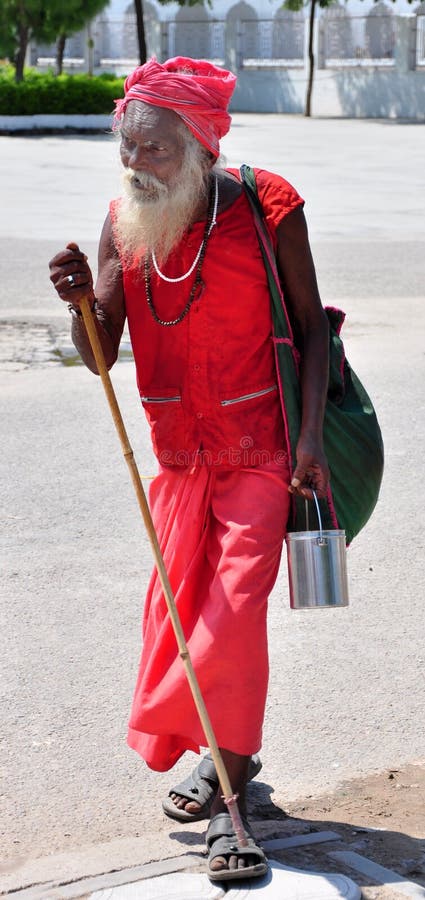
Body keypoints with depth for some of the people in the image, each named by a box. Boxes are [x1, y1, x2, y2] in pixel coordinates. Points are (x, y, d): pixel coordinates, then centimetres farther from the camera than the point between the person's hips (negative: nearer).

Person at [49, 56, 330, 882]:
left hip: (261, 452, -4)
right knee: (180, 605, 10)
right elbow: (101, 358, -5)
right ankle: (230, 760, 31)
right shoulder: (124, 223, -4)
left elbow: (310, 326, -6)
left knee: (235, 611, -11)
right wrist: (82, 302, -27)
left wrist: (310, 440, -13)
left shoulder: (266, 208, -14)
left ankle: (223, 788, -2)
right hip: (179, 457, 5)